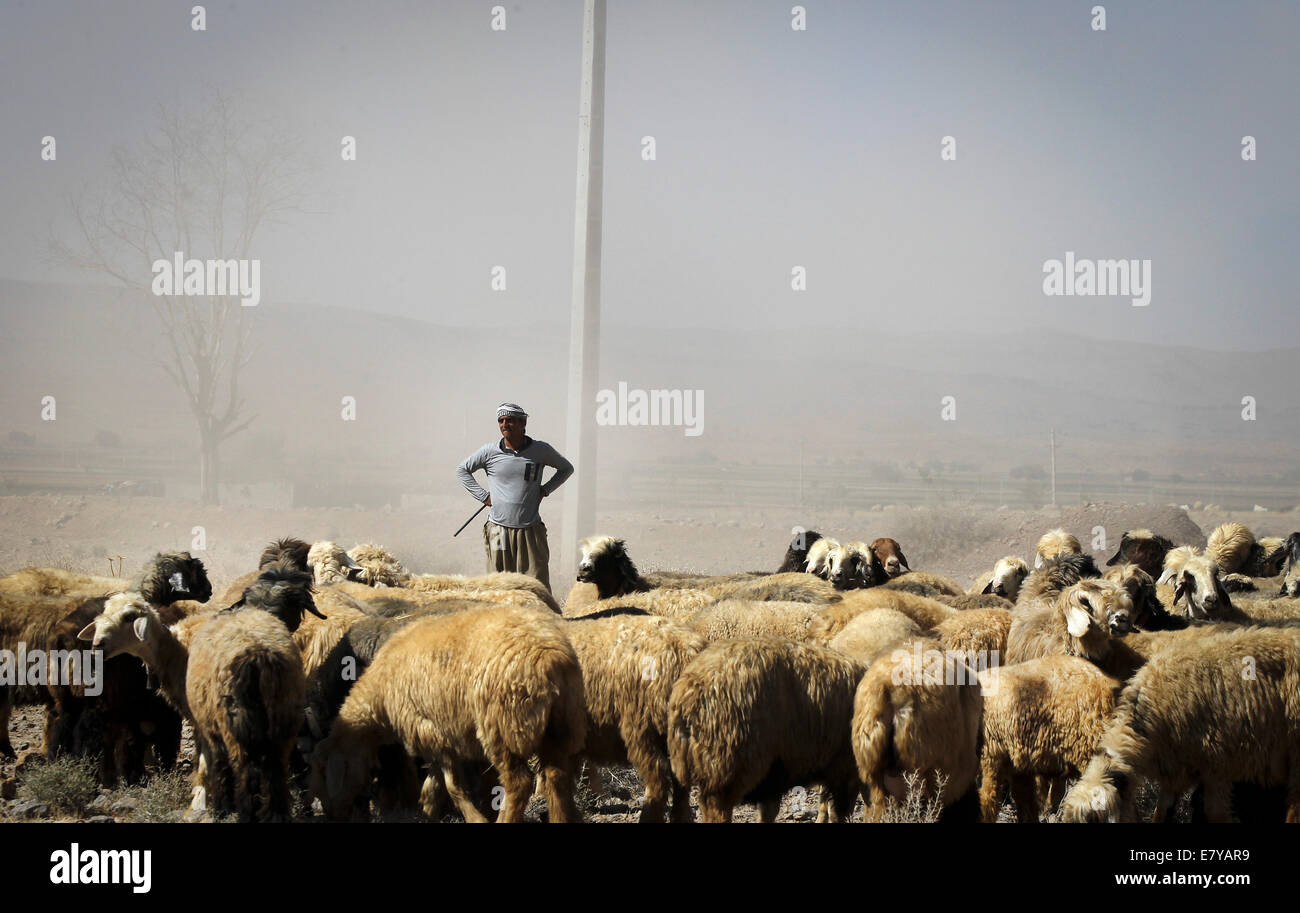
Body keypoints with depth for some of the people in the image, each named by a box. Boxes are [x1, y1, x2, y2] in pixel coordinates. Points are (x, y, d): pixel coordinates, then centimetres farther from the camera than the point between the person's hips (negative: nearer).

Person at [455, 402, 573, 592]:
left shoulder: (541, 450, 3)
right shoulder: (489, 452, 2)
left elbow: (566, 468, 21)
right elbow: (462, 470, 17)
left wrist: (544, 490, 7)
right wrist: (483, 496, 6)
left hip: (530, 532, 0)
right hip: (498, 532, 0)